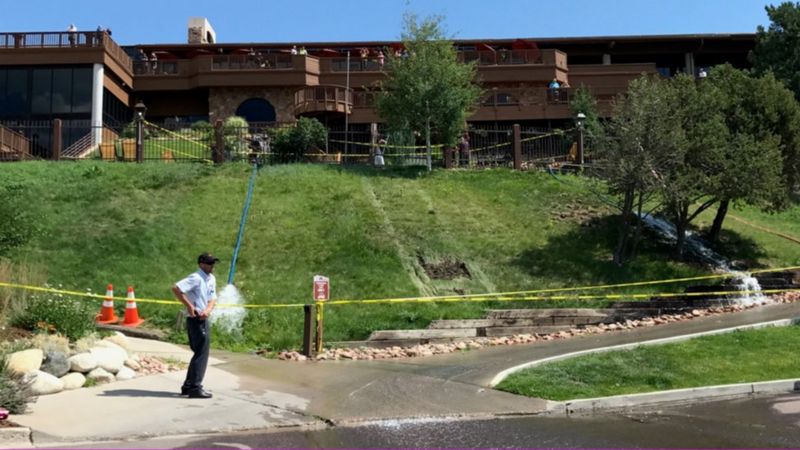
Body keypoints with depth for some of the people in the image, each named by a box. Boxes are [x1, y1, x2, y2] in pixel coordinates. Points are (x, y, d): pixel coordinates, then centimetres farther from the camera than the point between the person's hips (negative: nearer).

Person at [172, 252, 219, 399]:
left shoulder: (211, 279, 12)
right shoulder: (196, 278, -15)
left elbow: (212, 299, 10)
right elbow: (176, 288, -25)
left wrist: (208, 310, -11)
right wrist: (189, 306, -21)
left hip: (203, 319, 9)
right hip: (195, 319, -9)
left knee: (200, 353, 15)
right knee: (201, 353, -8)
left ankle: (188, 386, 25)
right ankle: (195, 388, -4)